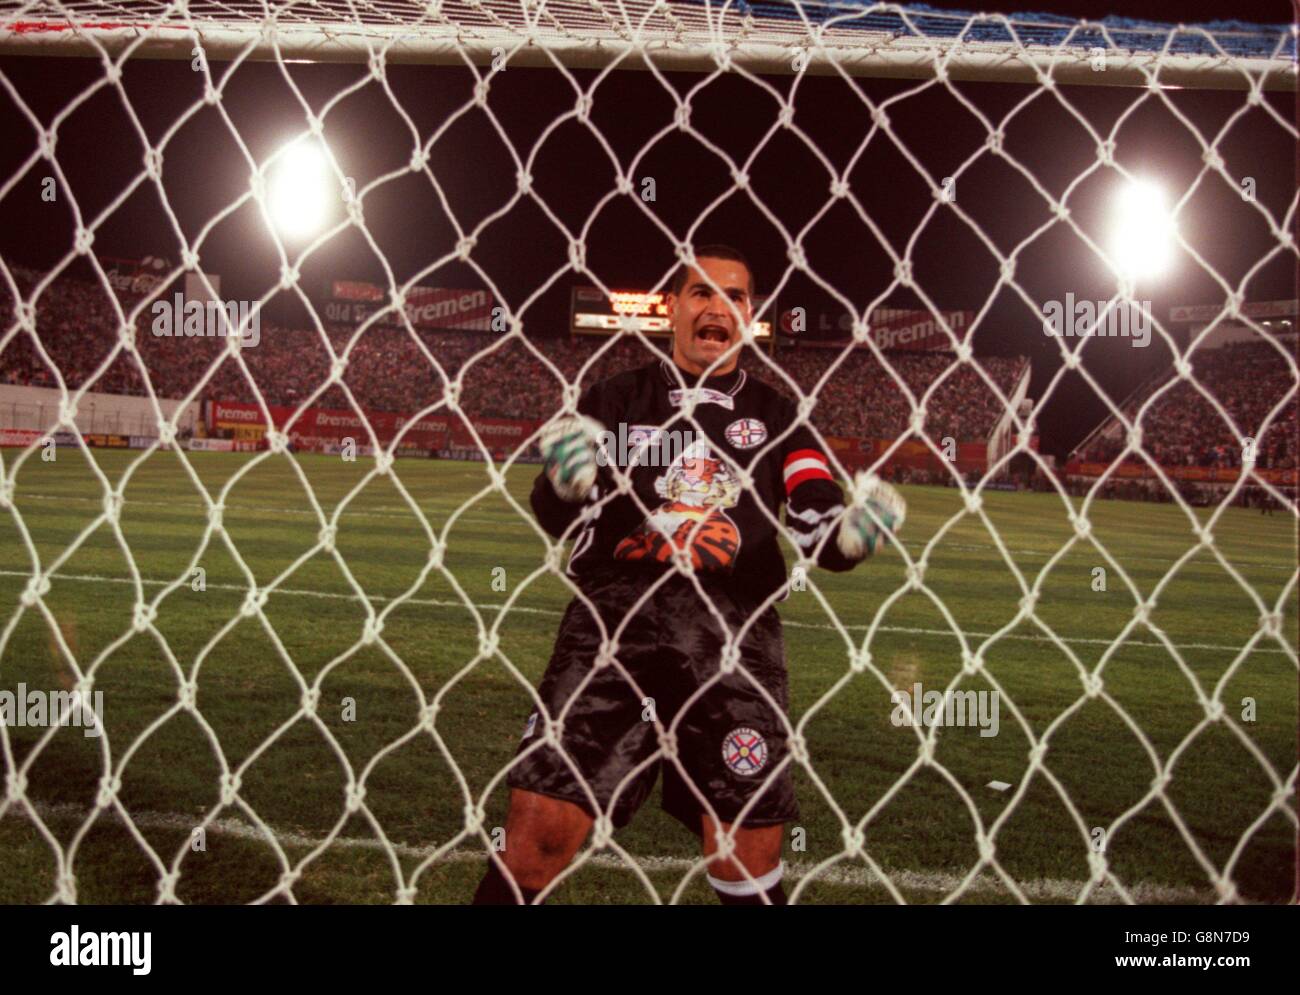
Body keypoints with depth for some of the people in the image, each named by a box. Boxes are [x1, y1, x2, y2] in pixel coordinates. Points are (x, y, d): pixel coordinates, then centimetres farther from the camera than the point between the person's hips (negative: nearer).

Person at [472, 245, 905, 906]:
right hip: (614, 620, -1)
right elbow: (562, 525, 6)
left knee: (749, 868, 1)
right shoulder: (614, 400, 12)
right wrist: (566, 487, -17)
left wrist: (849, 531, -18)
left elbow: (818, 529, 5)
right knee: (539, 835, -8)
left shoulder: (776, 417, 15)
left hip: (733, 636, 1)